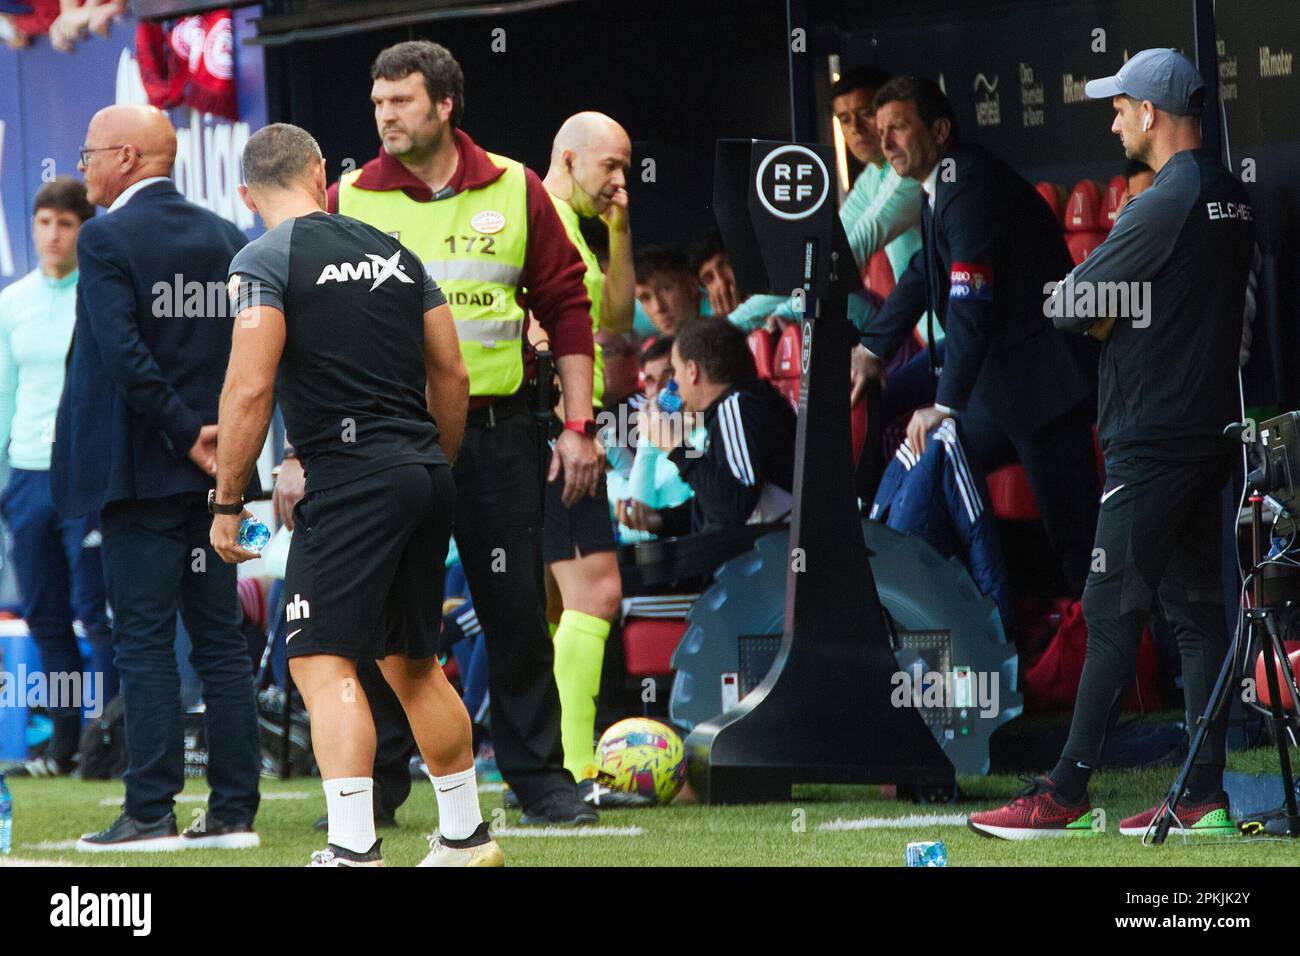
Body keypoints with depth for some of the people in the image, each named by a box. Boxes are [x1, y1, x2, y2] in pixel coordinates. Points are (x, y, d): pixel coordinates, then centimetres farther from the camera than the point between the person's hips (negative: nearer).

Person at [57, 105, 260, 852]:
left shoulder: (107, 238, -10)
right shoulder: (226, 238, 9)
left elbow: (124, 354, -19)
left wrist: (185, 436, -13)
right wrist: (215, 434, 7)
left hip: (140, 472, -6)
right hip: (213, 477, 6)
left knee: (145, 643, -4)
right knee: (221, 641, 8)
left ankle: (152, 813, -5)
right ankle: (234, 811, 8)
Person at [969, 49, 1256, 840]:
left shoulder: (1164, 205, -16)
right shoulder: (1233, 197, 12)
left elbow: (1068, 306, -13)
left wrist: (1100, 316, 8)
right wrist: (1118, 315, 9)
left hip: (1154, 441, -9)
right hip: (1211, 429, 9)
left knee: (1114, 611, -8)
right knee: (1197, 610, 9)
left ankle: (1064, 796, -7)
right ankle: (1205, 798, 8)